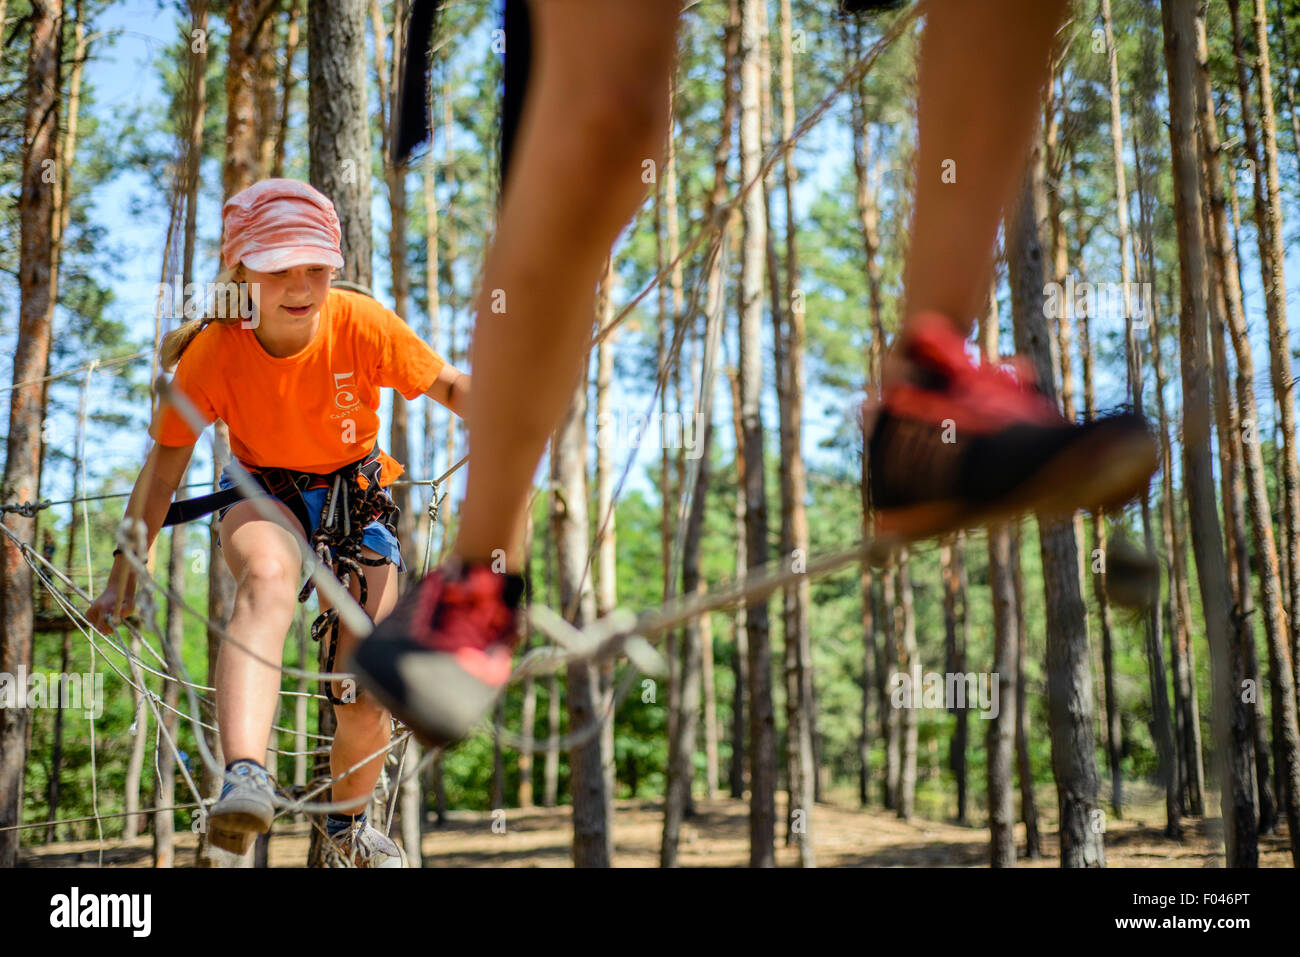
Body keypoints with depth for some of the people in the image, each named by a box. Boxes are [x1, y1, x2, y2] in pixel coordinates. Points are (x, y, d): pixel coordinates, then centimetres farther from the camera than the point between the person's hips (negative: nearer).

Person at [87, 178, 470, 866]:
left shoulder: (362, 325, -22)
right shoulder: (210, 353, -21)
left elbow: (447, 385, -10)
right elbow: (163, 471, -9)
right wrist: (124, 576, -8)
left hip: (357, 494, 1)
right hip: (263, 492, -1)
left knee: (366, 704, -5)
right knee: (268, 576, -40)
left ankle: (349, 825, 27)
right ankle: (244, 779, -53)